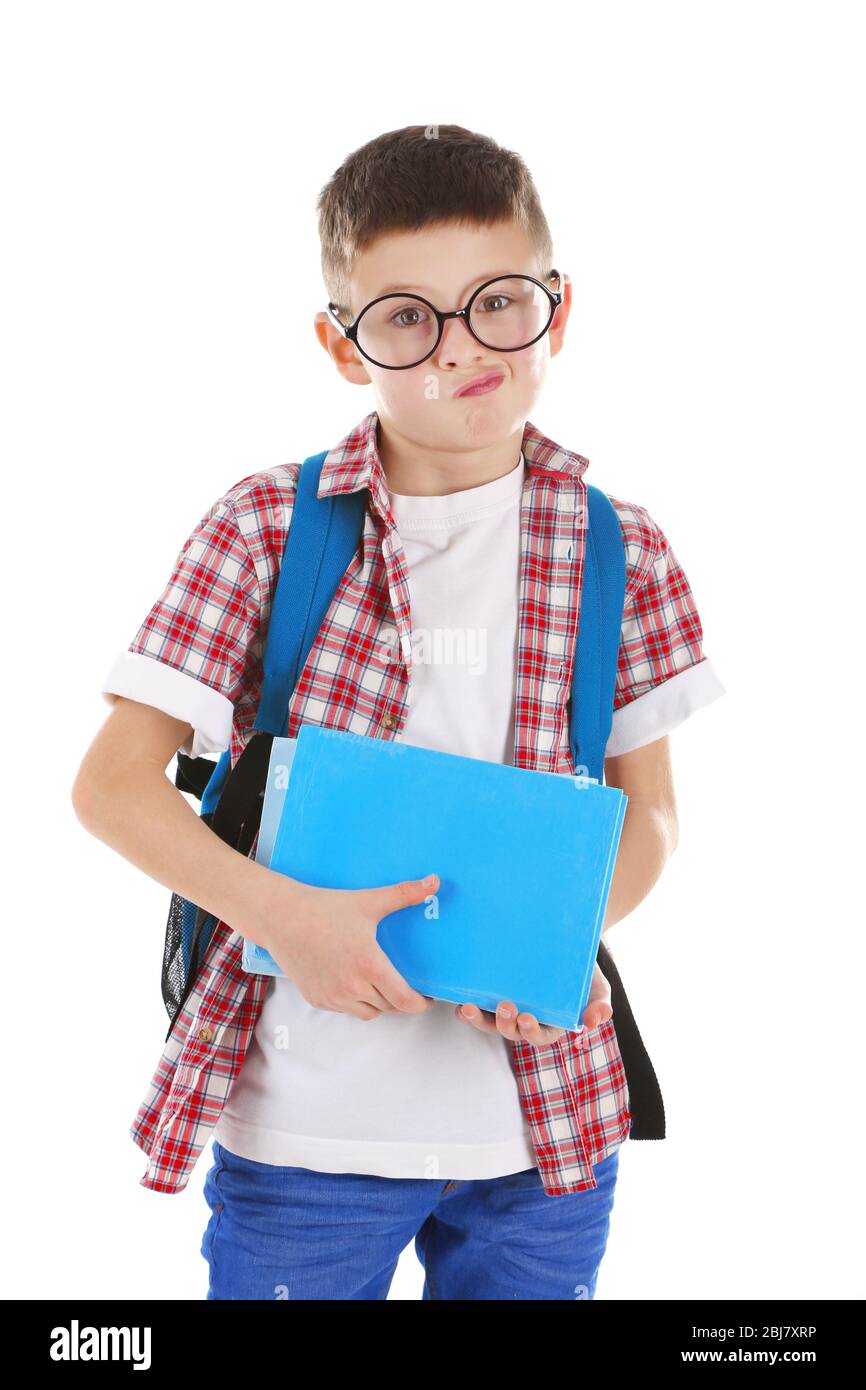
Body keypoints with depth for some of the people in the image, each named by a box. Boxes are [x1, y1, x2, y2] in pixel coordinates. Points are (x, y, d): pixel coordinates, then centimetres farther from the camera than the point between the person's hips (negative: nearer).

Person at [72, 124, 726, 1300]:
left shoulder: (621, 553, -2)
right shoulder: (265, 529, -8)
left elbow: (648, 809, 6)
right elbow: (114, 782, -7)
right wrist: (281, 912, -22)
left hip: (544, 1123, 2)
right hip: (303, 1120, -2)